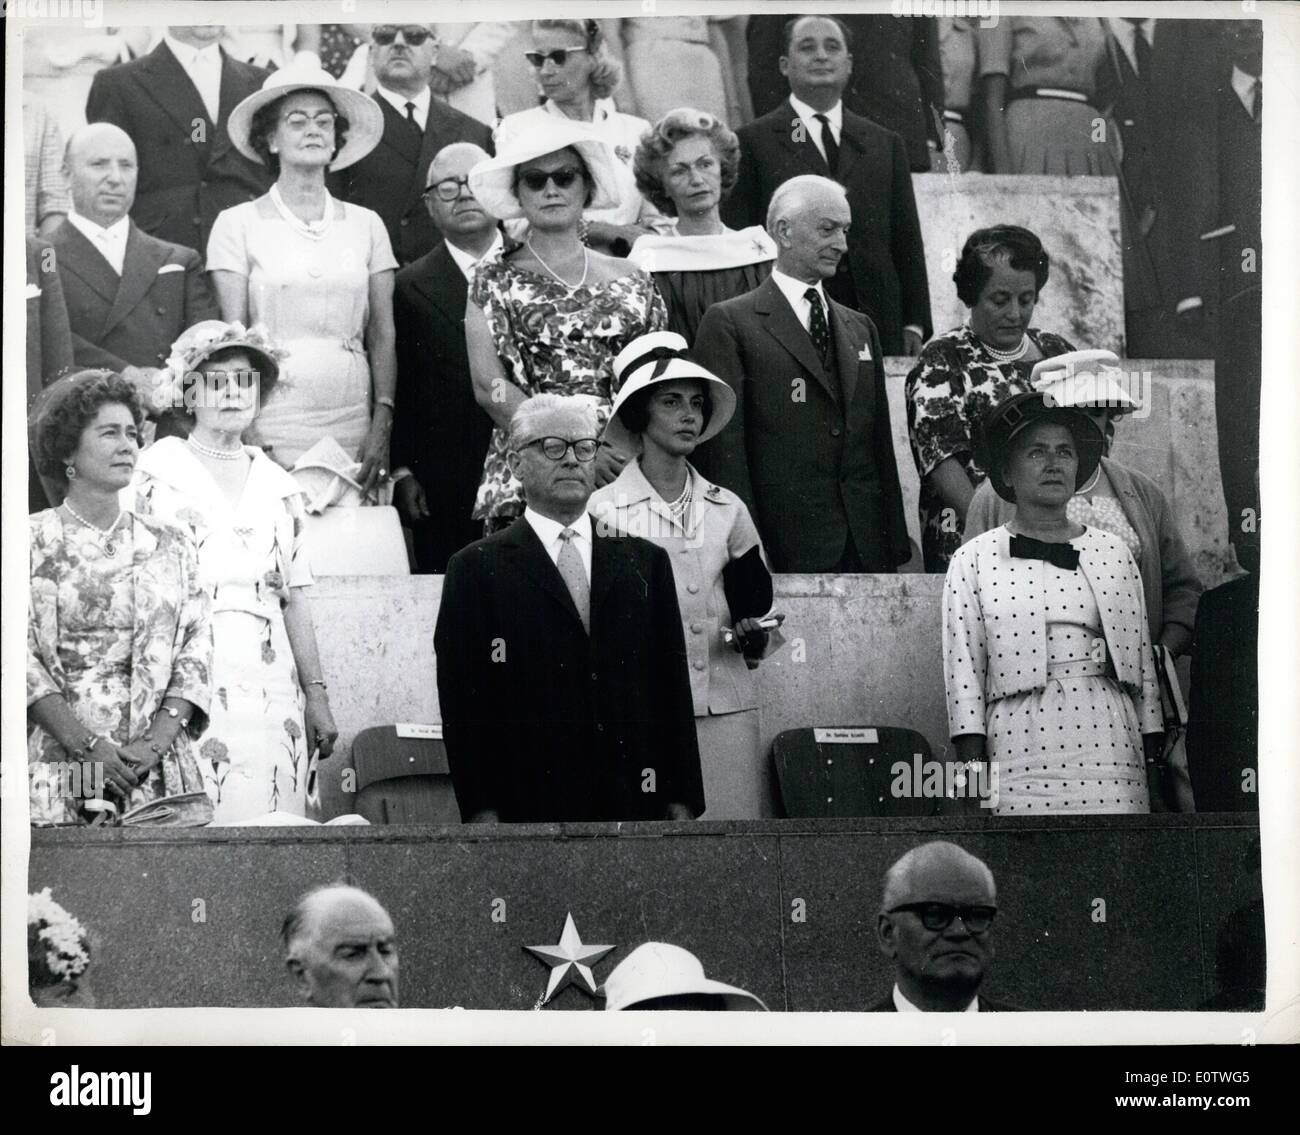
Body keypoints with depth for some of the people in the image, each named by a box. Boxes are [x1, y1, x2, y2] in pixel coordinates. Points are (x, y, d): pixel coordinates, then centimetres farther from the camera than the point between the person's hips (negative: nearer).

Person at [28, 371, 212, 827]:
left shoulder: (170, 546, 13)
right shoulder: (32, 543, 4)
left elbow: (195, 653, 6)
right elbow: (20, 659, -4)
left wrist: (155, 742, -9)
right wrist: (89, 746, -14)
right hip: (58, 770, -2)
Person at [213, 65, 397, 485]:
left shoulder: (366, 225, 10)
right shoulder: (238, 225, 3)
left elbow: (383, 333, 8)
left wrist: (382, 425, -4)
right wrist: (246, 443, -10)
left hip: (351, 426, 2)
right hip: (272, 429, -2)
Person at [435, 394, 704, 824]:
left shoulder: (645, 562, 15)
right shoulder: (477, 569, 5)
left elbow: (673, 689, 13)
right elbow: (463, 704, 0)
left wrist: (682, 801, 6)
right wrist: (482, 812, -7)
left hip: (635, 804, 3)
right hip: (529, 810, -2)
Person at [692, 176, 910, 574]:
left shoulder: (861, 328, 20)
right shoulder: (730, 323, 0)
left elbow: (881, 446, 18)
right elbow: (723, 449, -6)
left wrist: (896, 546, 11)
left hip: (867, 552, 5)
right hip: (786, 552, -5)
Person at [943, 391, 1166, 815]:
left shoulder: (1113, 554, 14)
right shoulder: (973, 562, 6)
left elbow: (1144, 664, 14)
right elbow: (964, 674, 2)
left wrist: (1154, 773, 10)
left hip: (1111, 746, 2)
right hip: (1020, 746, -2)